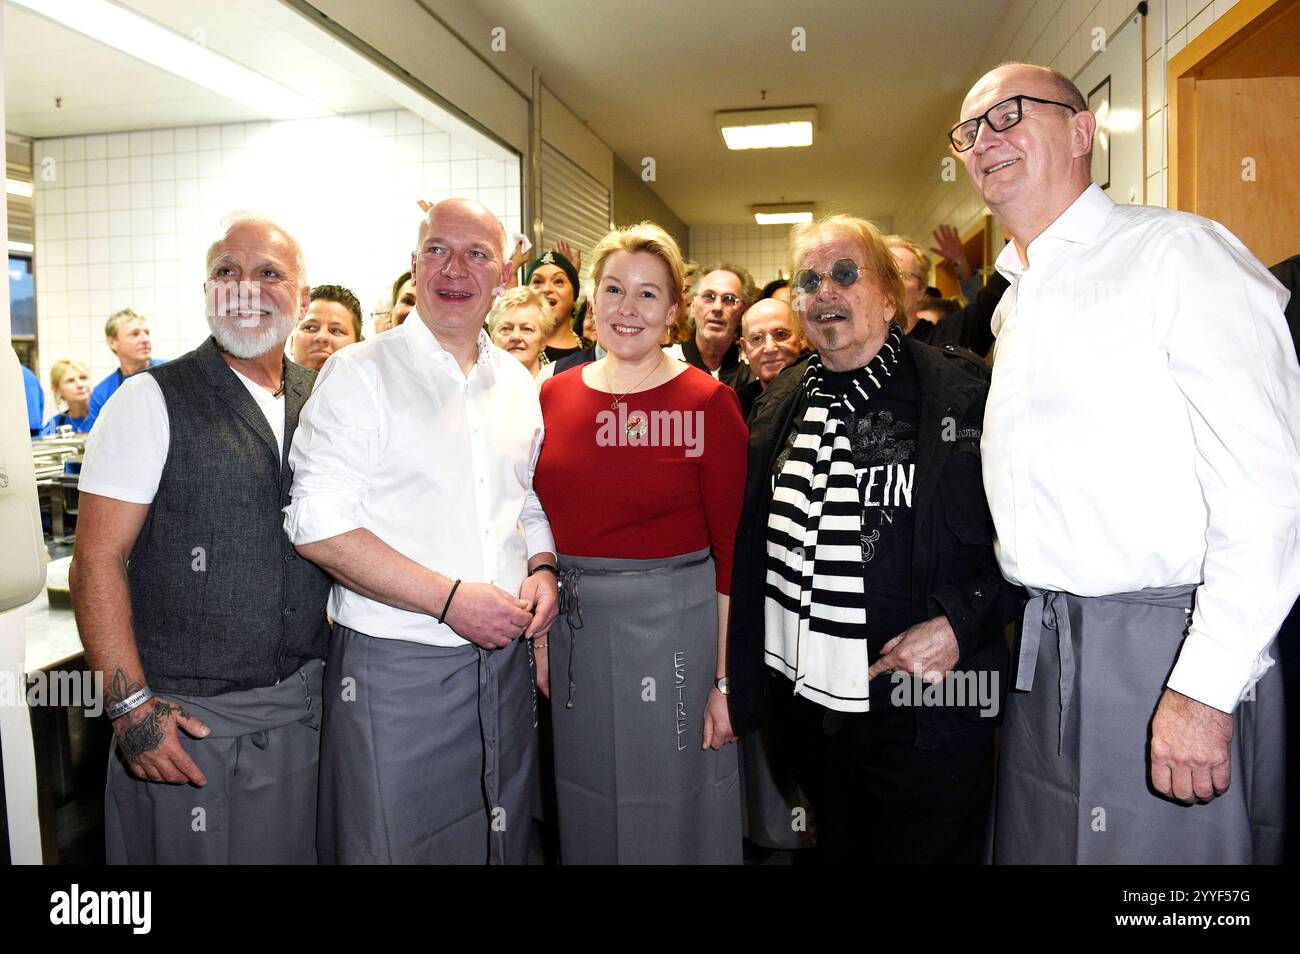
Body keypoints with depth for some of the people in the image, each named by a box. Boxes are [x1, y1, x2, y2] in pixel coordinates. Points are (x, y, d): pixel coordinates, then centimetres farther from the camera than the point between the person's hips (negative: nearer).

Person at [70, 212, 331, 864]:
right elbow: (96, 561, -11)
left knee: (294, 850, 16)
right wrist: (131, 706, -15)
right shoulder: (151, 401, -8)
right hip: (184, 715, -4)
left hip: (302, 707, 4)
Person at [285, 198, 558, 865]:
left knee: (503, 843, 18)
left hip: (504, 658, 5)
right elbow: (319, 526, -15)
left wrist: (542, 568, -1)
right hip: (393, 666, -5)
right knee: (392, 845, 9)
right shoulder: (361, 373, -8)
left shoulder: (518, 384, 9)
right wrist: (450, 598, -19)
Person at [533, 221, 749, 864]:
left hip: (674, 626, -4)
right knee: (585, 810, 21)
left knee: (672, 813, 12)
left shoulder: (708, 404, -9)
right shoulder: (555, 395, 4)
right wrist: (539, 636, 7)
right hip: (573, 624, 5)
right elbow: (545, 527, 9)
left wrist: (726, 677, -11)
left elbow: (731, 550, -9)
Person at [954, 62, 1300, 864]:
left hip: (1163, 648, -7)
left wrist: (1204, 688, -19)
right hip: (1044, 647, 7)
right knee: (1036, 847, 16)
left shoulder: (1176, 251, -8)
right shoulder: (1013, 304, 15)